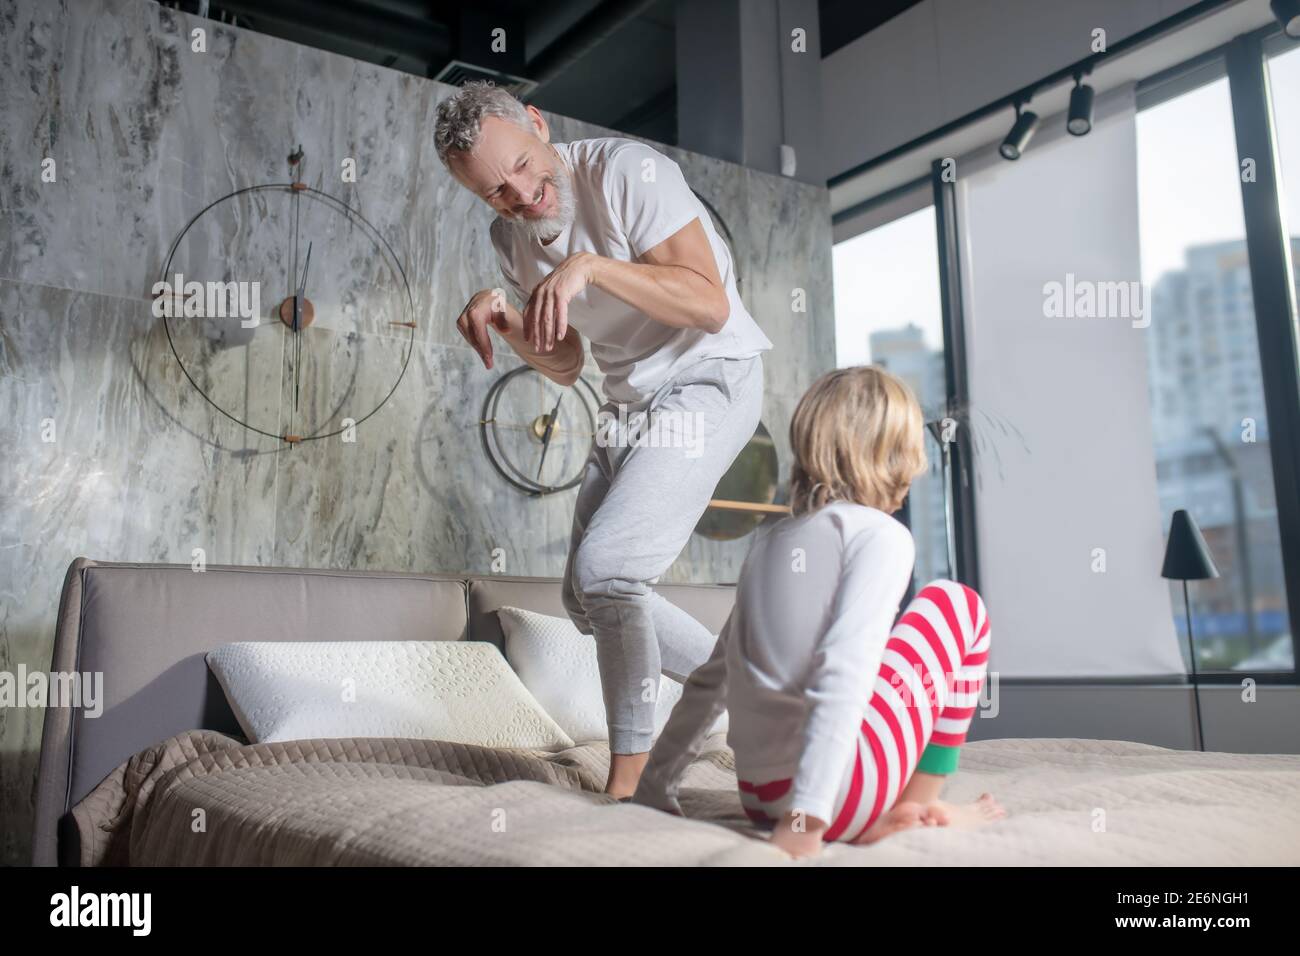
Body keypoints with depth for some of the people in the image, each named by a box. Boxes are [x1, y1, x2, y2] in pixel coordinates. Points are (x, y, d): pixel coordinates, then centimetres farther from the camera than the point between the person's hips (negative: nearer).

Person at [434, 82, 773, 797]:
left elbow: (712, 305, -24)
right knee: (587, 596, 8)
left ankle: (629, 782, -5)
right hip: (627, 407, 9)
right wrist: (504, 320, -10)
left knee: (605, 566, -21)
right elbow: (564, 365, 10)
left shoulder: (627, 171, -17)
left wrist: (591, 265, -33)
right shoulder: (510, 236, 5)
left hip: (708, 383, -8)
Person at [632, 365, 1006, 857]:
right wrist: (807, 819, -23)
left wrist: (653, 791, 26)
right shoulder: (881, 535, -4)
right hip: (838, 791, -7)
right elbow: (842, 674, -18)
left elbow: (710, 681, 20)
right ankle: (919, 804, 13)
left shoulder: (768, 540, 16)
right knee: (956, 602, 12)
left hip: (759, 798, 7)